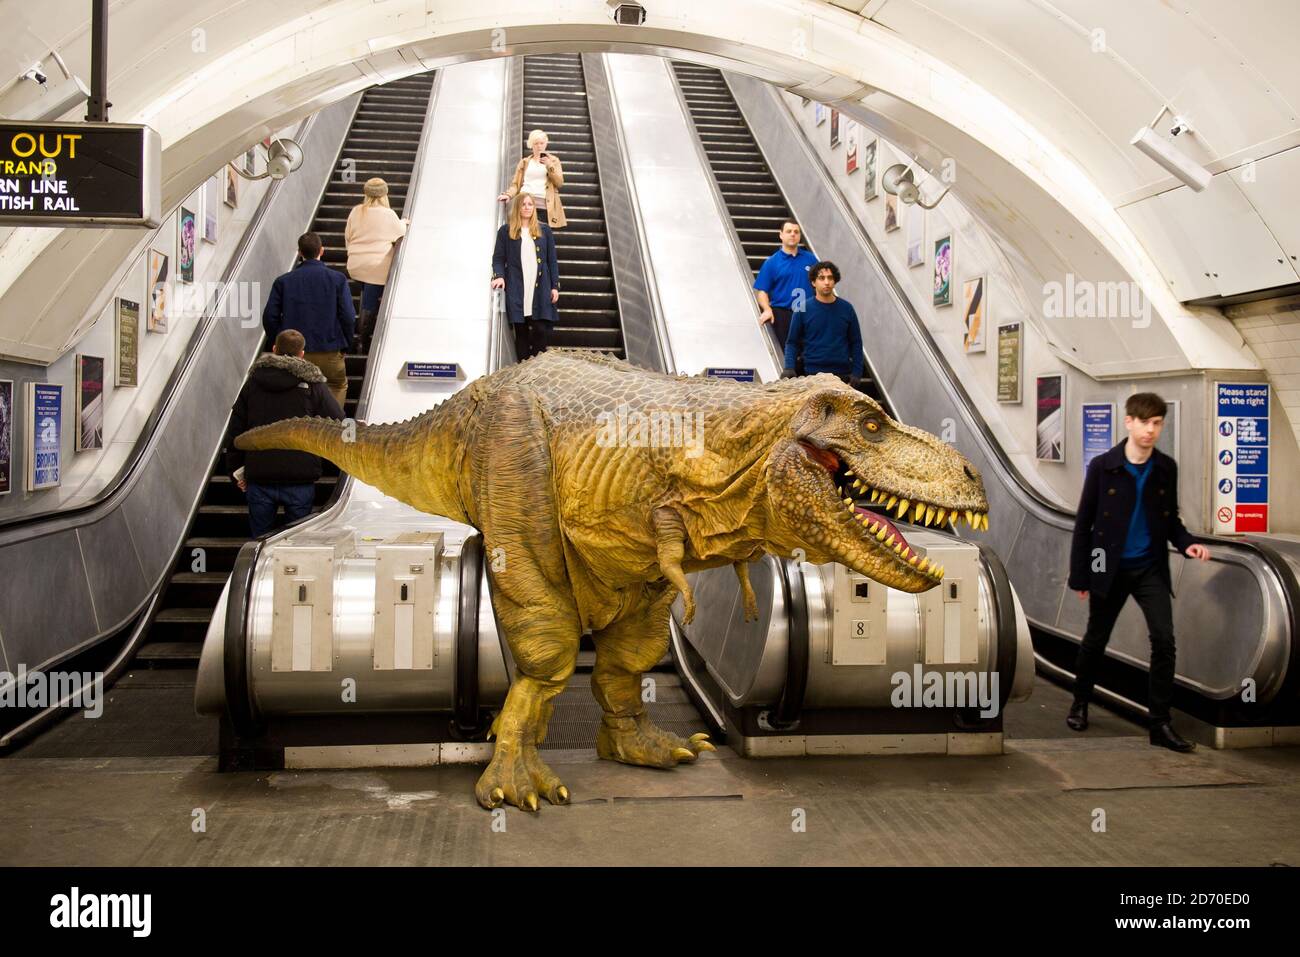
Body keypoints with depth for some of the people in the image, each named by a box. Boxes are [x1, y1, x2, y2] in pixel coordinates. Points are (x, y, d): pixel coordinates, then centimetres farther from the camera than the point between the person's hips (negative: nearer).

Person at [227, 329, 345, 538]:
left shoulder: (253, 383, 8)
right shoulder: (313, 385, -2)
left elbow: (236, 429, 11)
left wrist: (236, 470, 18)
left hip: (258, 478, 2)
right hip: (299, 481, -2)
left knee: (260, 539, 14)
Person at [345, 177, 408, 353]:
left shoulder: (356, 211, 2)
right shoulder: (388, 214, -11)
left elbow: (347, 235, 10)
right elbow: (399, 235, 3)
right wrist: (404, 223, 23)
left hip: (356, 265, 4)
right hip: (377, 266, -4)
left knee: (367, 297, 22)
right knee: (370, 304, 1)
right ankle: (363, 341, 5)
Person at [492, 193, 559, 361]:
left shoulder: (544, 231, 13)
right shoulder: (506, 230, 9)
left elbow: (552, 261, 12)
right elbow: (498, 258, 6)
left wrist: (555, 286, 4)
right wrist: (499, 276, -13)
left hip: (540, 288, 1)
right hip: (517, 289, -1)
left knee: (540, 330, -7)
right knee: (521, 331, -1)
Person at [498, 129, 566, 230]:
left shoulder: (553, 160, 15)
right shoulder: (525, 162, 17)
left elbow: (559, 183, 5)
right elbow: (516, 183, 13)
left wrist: (549, 165, -7)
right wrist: (509, 194, -7)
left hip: (544, 206, -1)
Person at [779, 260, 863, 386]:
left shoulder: (846, 308, 4)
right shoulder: (804, 309, -1)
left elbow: (855, 342, 7)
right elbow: (792, 342, 1)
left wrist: (857, 372, -1)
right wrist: (789, 368, -14)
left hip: (842, 375, 2)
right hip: (812, 375, -2)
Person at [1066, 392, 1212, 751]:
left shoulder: (1167, 468, -1)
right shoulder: (1102, 466, -10)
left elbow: (1170, 518, 11)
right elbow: (1083, 524, -5)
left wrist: (1186, 543, -11)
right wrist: (1079, 577, -5)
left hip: (1151, 569, 2)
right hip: (1110, 570, -2)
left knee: (1164, 640, -9)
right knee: (1095, 640, 12)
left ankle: (1160, 723, 1)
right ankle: (1080, 702, 35)